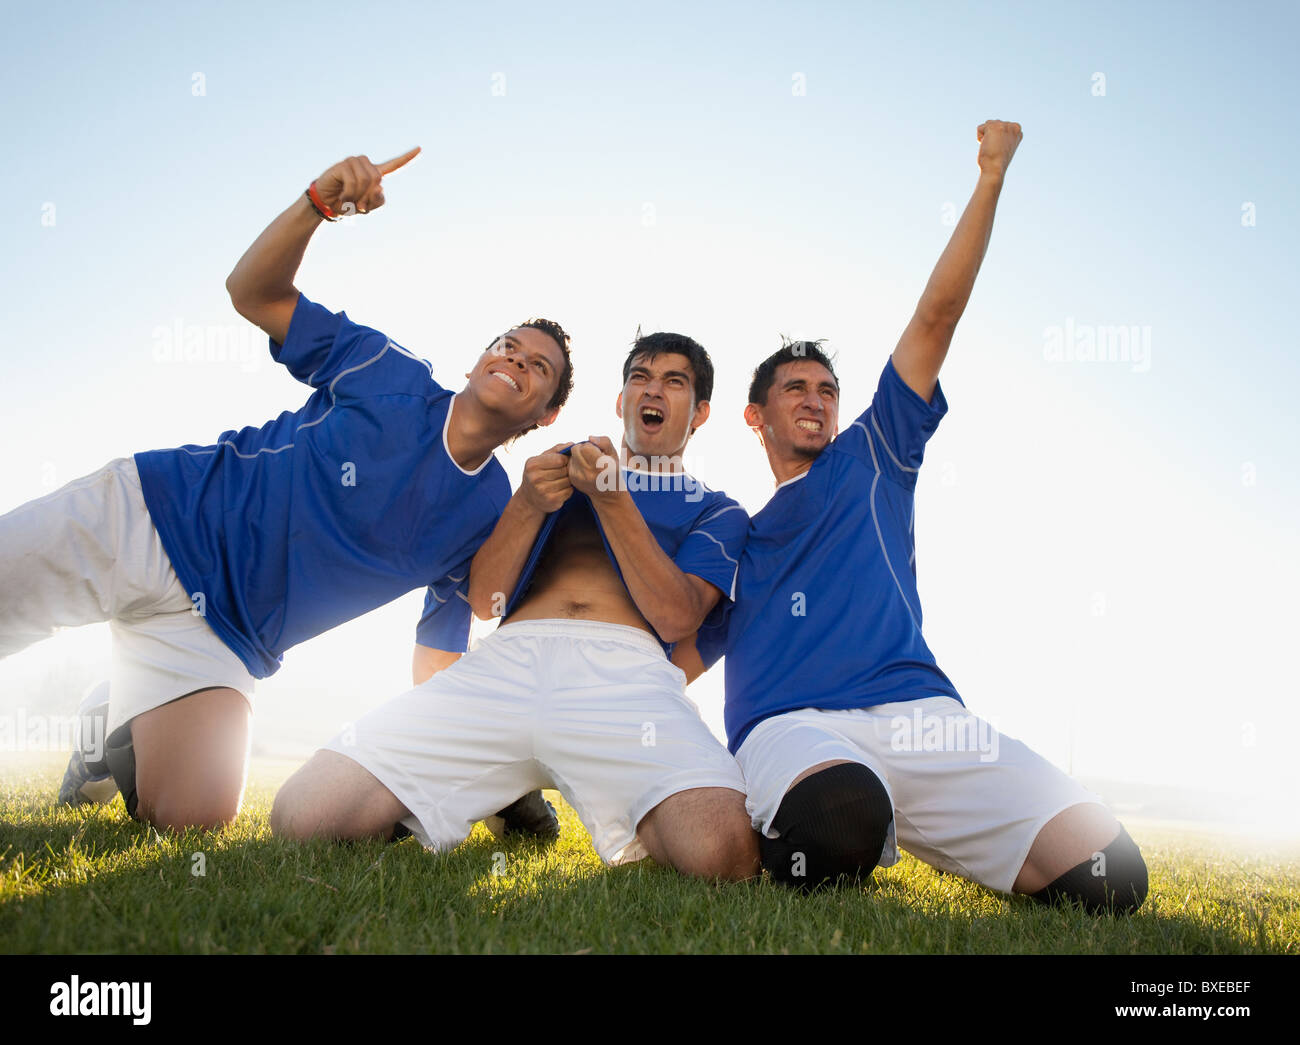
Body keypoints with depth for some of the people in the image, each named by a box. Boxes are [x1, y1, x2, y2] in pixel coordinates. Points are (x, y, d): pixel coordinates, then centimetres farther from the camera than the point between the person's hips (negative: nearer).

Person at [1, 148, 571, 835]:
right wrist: (318, 203, -16)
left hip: (218, 634, 1)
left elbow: (439, 656, 5)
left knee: (196, 817, -19)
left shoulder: (494, 519, 0)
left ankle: (122, 731, 11)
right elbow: (253, 292, 0)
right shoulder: (394, 374, -2)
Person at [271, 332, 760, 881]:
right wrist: (527, 506, 2)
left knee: (722, 853, -34)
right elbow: (484, 601, 19)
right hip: (506, 658, 3)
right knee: (302, 815, -16)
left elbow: (675, 617, 2)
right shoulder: (560, 468, 31)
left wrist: (613, 500, -6)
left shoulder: (717, 512, 24)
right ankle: (506, 803, 7)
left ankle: (637, 822, 1)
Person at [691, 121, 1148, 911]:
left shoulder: (873, 457, 22)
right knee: (837, 820, -40)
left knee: (1105, 877, -19)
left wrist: (992, 176, 14)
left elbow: (937, 316, 17)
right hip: (791, 726, -1)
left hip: (920, 711, 2)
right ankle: (800, 829, -4)